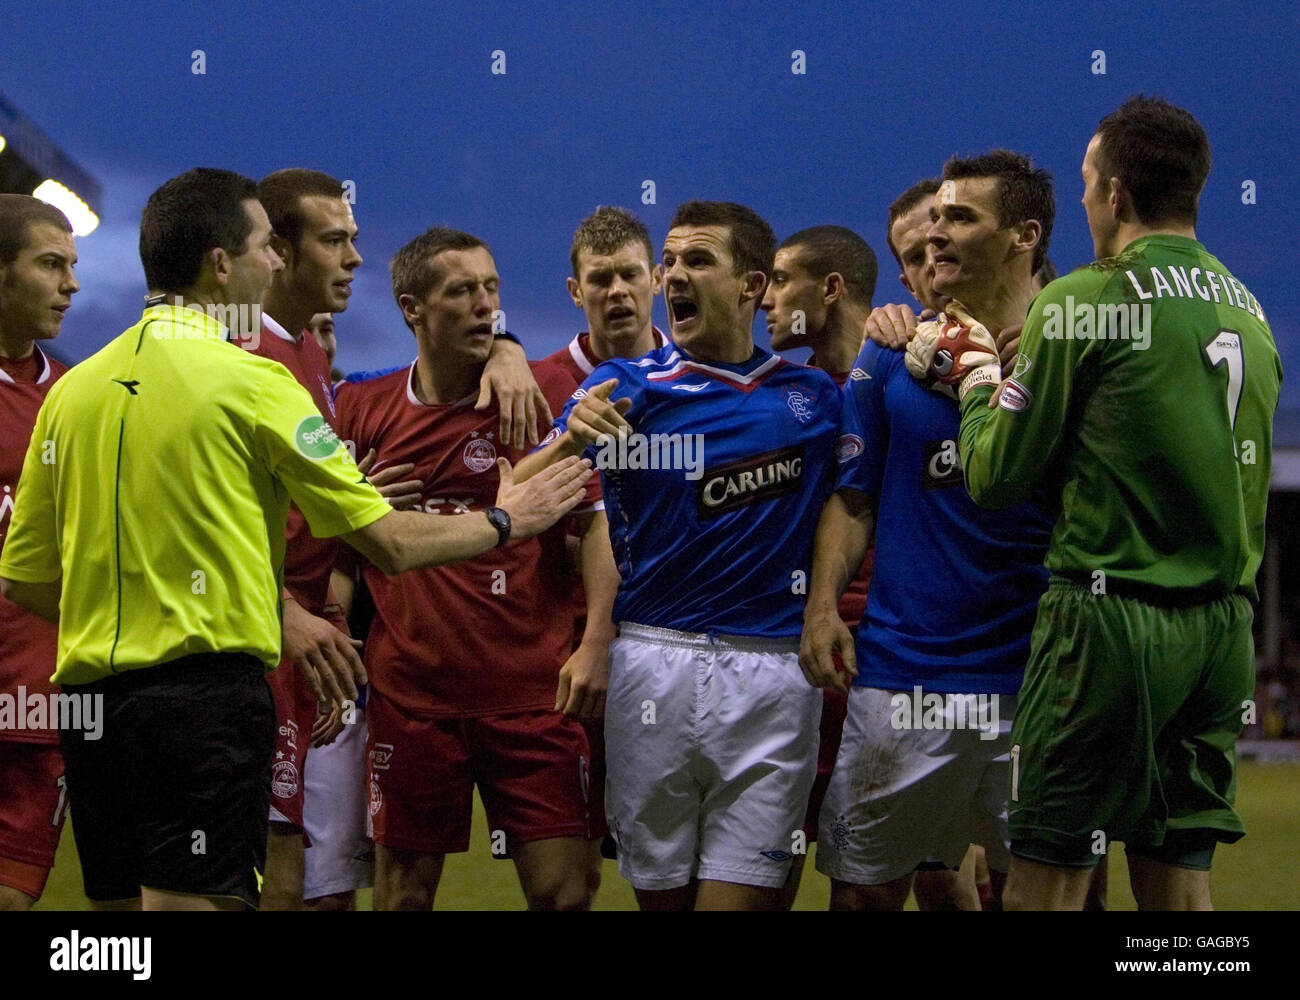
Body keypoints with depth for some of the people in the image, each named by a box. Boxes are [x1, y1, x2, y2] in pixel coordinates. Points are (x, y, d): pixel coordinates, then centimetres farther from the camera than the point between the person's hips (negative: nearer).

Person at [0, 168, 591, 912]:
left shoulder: (71, 390, 10)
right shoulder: (251, 382, -6)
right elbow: (390, 544, -2)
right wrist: (503, 520, 14)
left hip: (89, 696, 7)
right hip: (207, 690, -7)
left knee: (124, 900, 13)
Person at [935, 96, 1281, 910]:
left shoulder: (1083, 302, -8)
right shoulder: (1248, 311, 12)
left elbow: (997, 477, -4)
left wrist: (979, 390, 17)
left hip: (1115, 616, -7)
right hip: (1226, 623, 7)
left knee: (1045, 873, -3)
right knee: (1179, 871, 10)